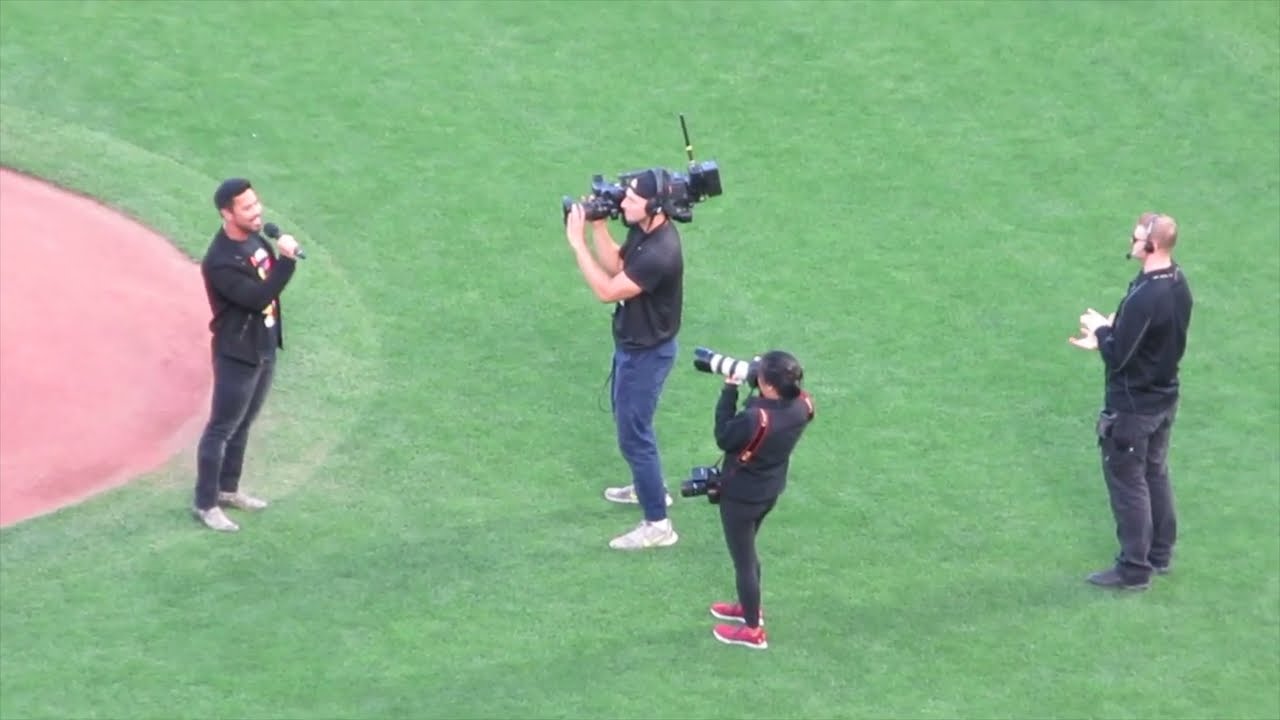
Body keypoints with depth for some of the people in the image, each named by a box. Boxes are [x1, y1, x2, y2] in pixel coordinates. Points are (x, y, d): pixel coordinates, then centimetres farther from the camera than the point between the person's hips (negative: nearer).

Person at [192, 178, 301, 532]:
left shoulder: (255, 235, 0)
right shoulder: (221, 261, -29)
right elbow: (258, 298, -33)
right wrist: (286, 260, -36)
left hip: (265, 347, 9)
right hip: (237, 355, -9)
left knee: (243, 424, 21)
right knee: (222, 429, 3)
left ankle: (228, 489, 37)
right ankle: (206, 504, 13)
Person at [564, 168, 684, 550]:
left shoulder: (659, 253, -35)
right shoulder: (644, 230, -5)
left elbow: (607, 290, -30)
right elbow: (615, 266, 7)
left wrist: (577, 242, -27)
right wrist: (598, 225, -5)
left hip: (647, 352, -10)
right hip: (632, 342, 10)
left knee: (633, 433, -2)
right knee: (626, 415, 28)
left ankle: (657, 524, 8)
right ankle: (650, 486, 49)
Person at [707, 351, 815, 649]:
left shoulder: (756, 418, -37)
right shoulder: (802, 405, -17)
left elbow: (724, 438, -20)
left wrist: (729, 389, -20)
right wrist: (756, 376, -10)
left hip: (741, 496, -7)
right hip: (770, 491, 7)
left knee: (743, 558, 11)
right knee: (746, 550, 29)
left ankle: (752, 629, 25)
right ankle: (749, 606, 48)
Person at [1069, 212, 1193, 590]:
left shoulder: (1144, 297, -30)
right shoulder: (1178, 282, -1)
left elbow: (1117, 355, -25)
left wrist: (1101, 330, -7)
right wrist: (1111, 333, 4)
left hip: (1133, 406, -9)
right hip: (1164, 397, 9)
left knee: (1127, 481, 3)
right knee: (1156, 474, 21)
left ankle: (1134, 569, 10)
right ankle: (1160, 553, 32)